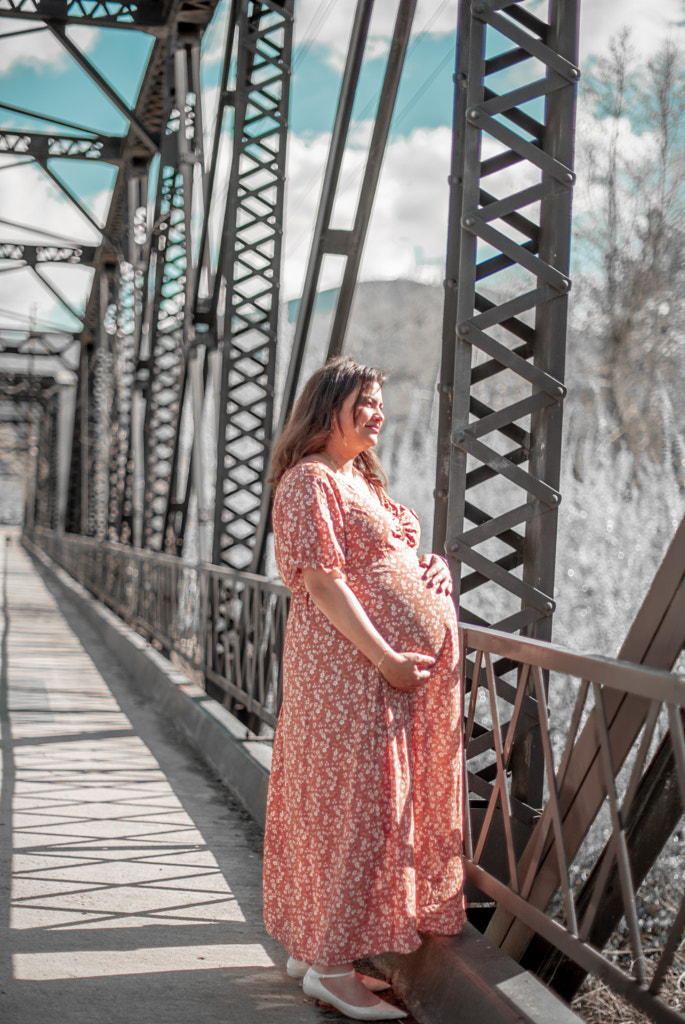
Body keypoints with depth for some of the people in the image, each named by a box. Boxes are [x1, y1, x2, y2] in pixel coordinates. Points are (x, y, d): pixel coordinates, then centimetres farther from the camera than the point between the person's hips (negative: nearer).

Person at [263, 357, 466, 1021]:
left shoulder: (361, 479, 21)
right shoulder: (309, 480, -9)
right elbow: (322, 581, -17)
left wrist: (426, 574, 6)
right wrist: (387, 658, -21)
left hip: (397, 665, 10)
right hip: (350, 664, -10)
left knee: (386, 800, 12)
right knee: (355, 800, -8)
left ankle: (313, 947, 21)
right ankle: (329, 967, 1)